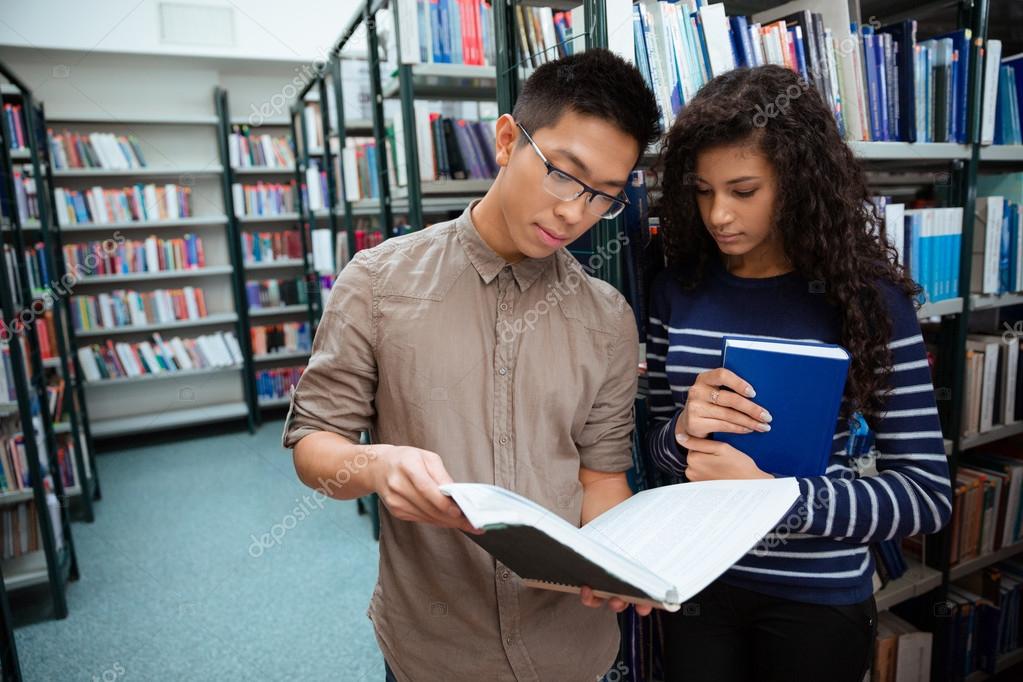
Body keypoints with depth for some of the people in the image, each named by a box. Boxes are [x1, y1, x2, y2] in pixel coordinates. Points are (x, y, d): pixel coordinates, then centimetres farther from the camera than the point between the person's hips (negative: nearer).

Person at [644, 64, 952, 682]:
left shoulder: (868, 296, -12)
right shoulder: (679, 288, -5)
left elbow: (928, 492, -12)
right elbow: (656, 443, 2)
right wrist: (682, 432, -21)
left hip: (820, 598, -2)